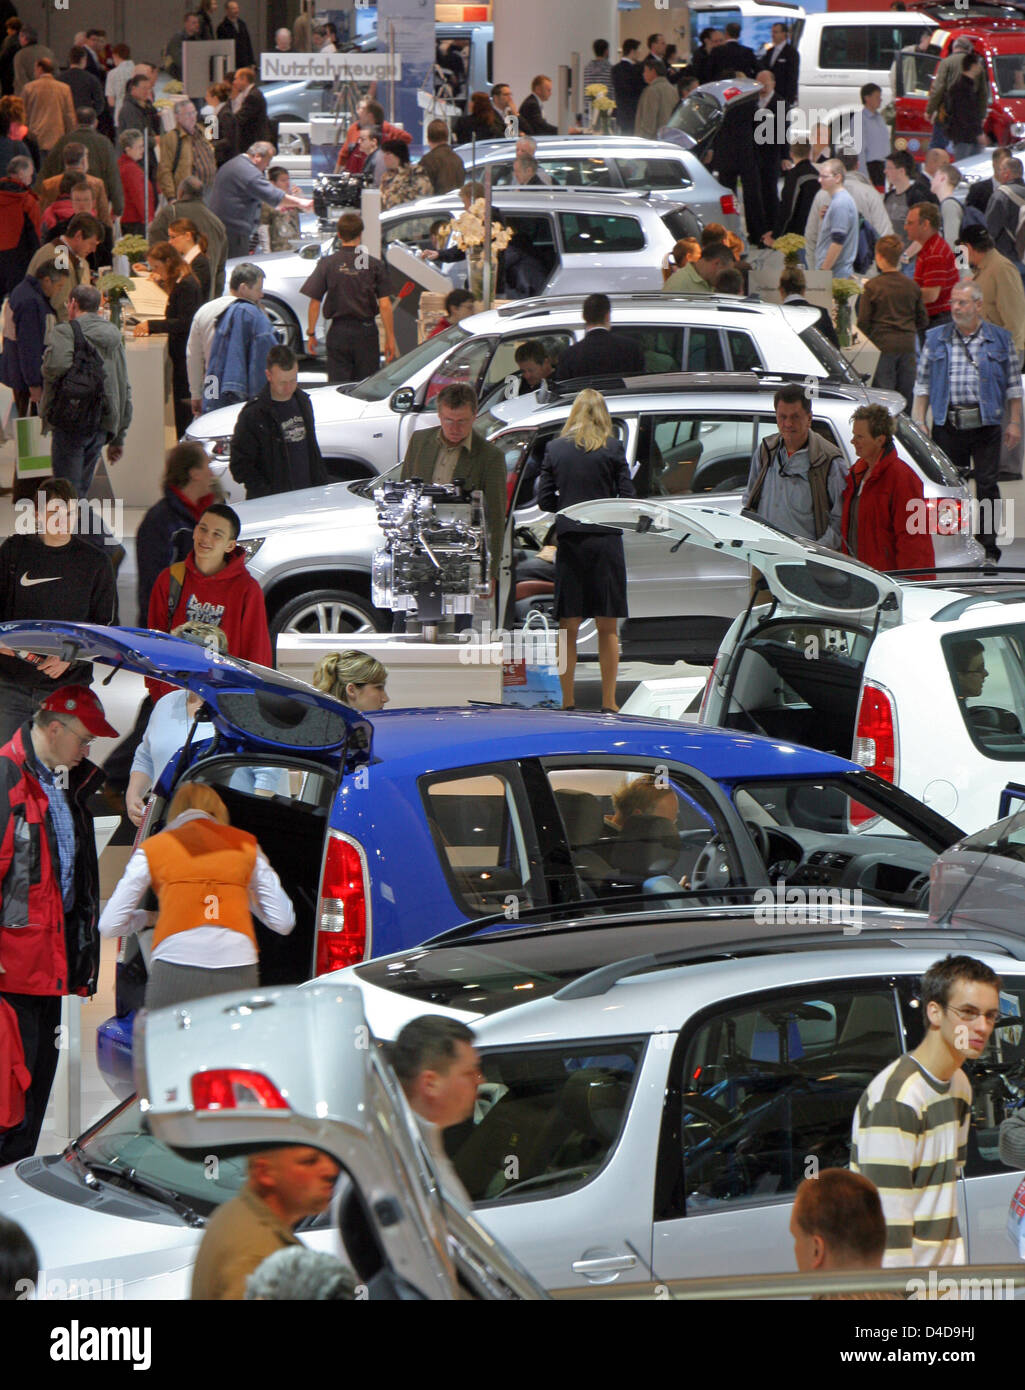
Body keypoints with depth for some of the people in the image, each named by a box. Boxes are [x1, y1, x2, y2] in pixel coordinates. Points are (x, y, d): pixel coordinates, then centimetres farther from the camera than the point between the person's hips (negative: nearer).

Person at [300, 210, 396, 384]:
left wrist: (311, 333, 8)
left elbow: (315, 302, -3)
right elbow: (385, 305, -6)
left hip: (338, 331, 0)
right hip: (366, 331, 0)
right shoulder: (375, 265, -4)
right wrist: (390, 338, 1)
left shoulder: (327, 264, -4)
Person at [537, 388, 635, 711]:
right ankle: (608, 704, 3)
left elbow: (544, 500, 3)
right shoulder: (612, 448, -3)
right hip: (605, 540, -1)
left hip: (569, 540, 1)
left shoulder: (555, 449, 2)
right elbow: (628, 498, -4)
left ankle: (567, 701, 7)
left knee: (568, 628, 8)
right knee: (607, 628, 5)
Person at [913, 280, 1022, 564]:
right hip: (947, 424, 1)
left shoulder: (1000, 339, 7)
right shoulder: (935, 339, 11)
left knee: (987, 484, -3)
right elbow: (923, 383, 12)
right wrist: (918, 422, 4)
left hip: (986, 423, -1)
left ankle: (988, 548, 2)